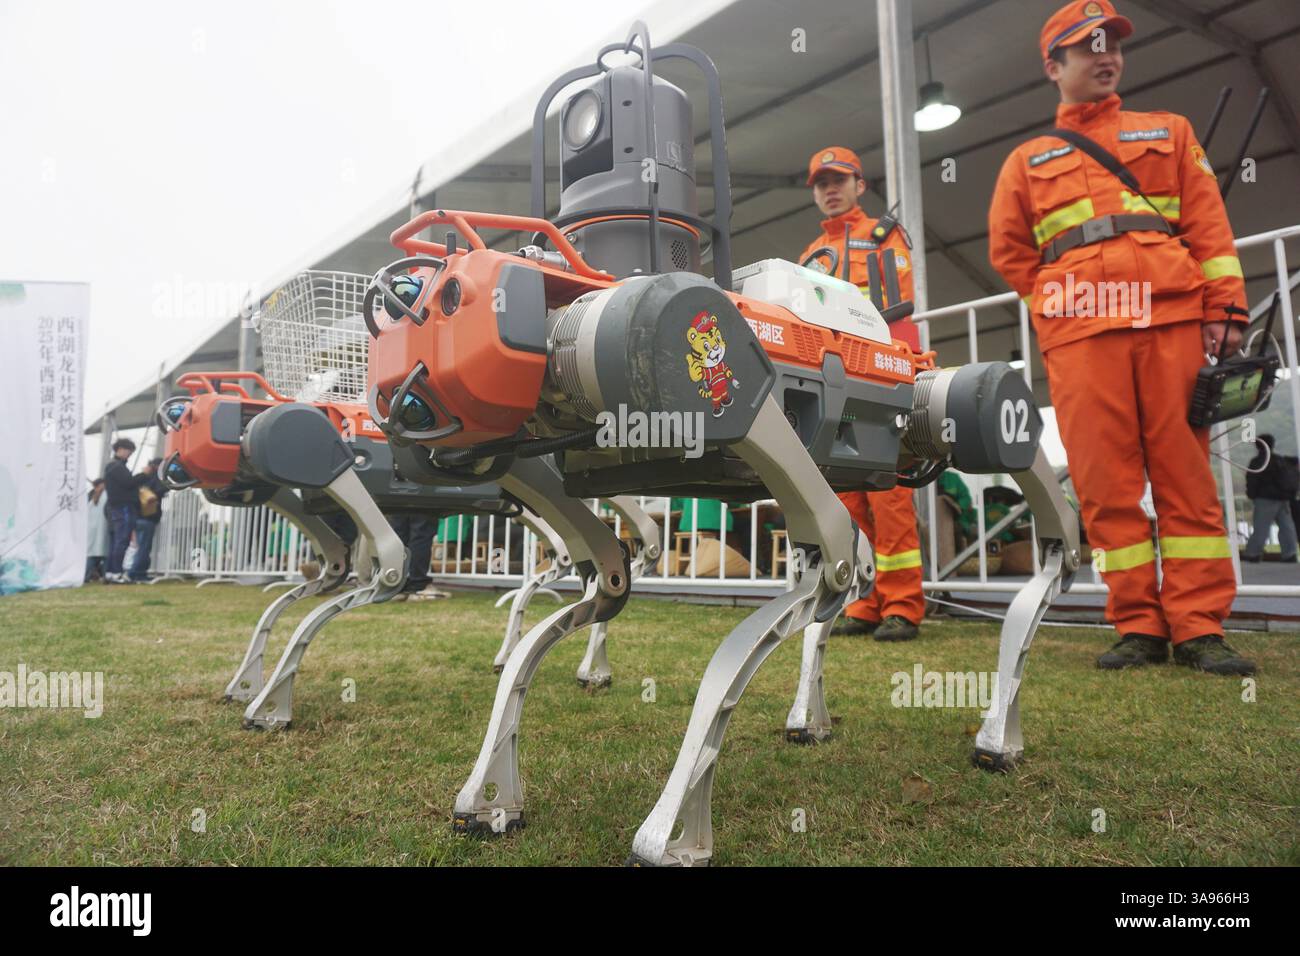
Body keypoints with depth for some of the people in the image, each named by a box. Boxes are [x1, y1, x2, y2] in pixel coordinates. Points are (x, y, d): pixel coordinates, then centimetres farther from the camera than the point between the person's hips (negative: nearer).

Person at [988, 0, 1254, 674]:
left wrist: (1224, 308, 1)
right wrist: (1061, 306, 5)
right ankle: (1139, 627, 3)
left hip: (1173, 323, 1)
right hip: (1079, 339, 0)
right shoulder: (1027, 160, 22)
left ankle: (1199, 629, 2)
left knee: (1186, 476, -3)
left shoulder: (1169, 133, 24)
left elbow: (1208, 225, 13)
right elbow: (1009, 251, 15)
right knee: (1107, 485, -4)